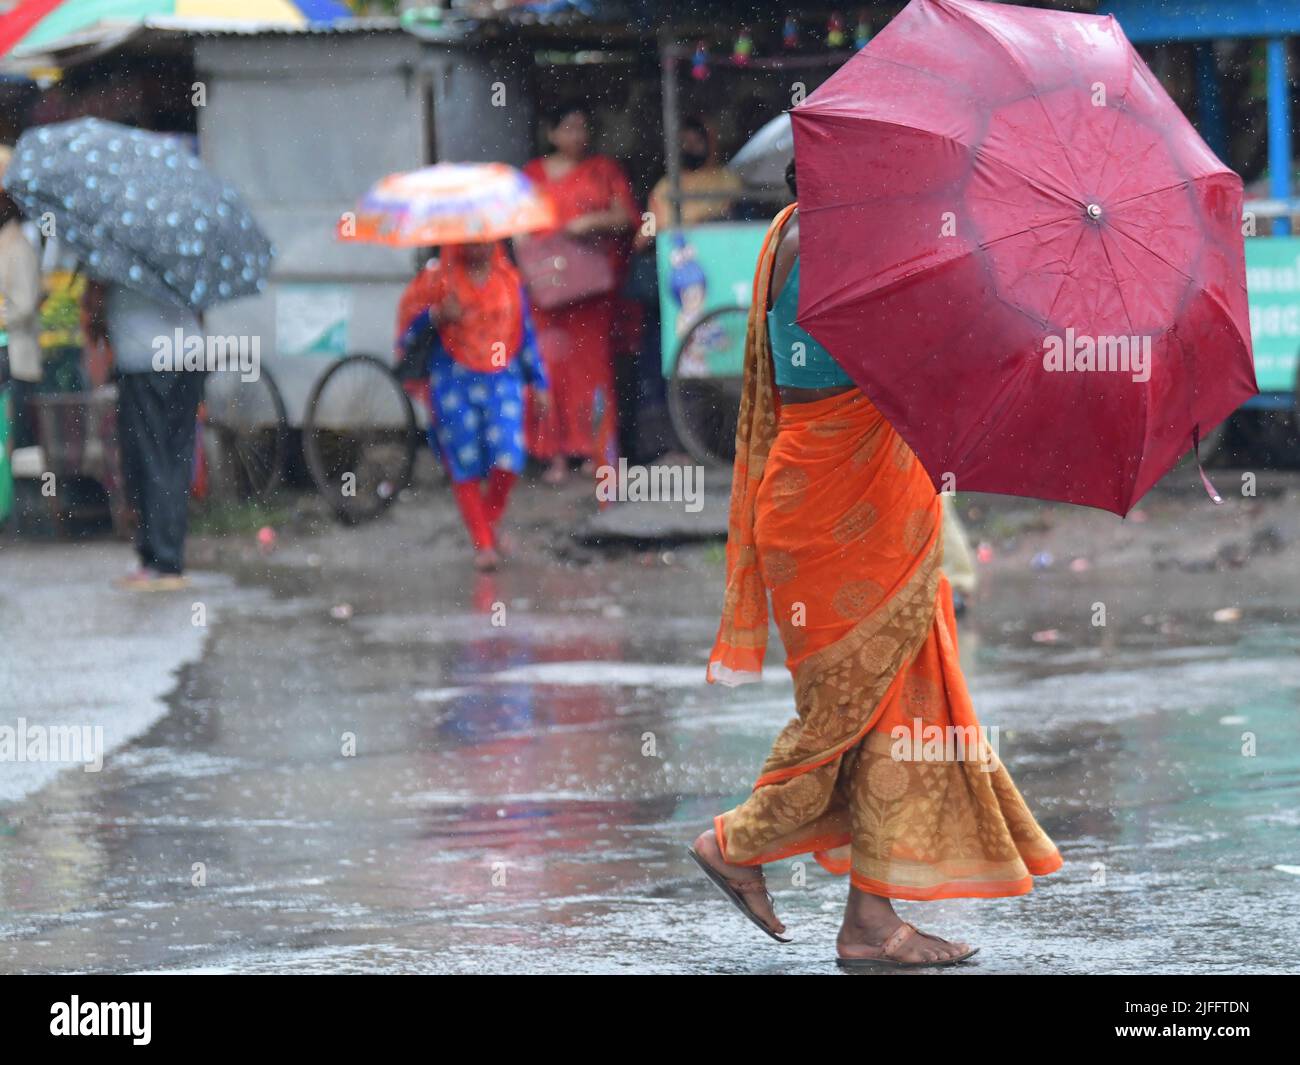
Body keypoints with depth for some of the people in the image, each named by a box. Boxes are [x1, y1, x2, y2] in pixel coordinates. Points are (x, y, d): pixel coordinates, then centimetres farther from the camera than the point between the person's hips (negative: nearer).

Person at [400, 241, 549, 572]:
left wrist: (538, 383, 16)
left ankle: (491, 521, 14)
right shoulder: (440, 279, 1)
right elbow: (409, 329, -1)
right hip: (454, 381, -2)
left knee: (507, 460, -13)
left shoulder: (509, 280, 9)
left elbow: (526, 333, 16)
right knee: (465, 468, -2)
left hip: (502, 381, 2)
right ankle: (482, 544, 7)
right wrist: (437, 316, -20)